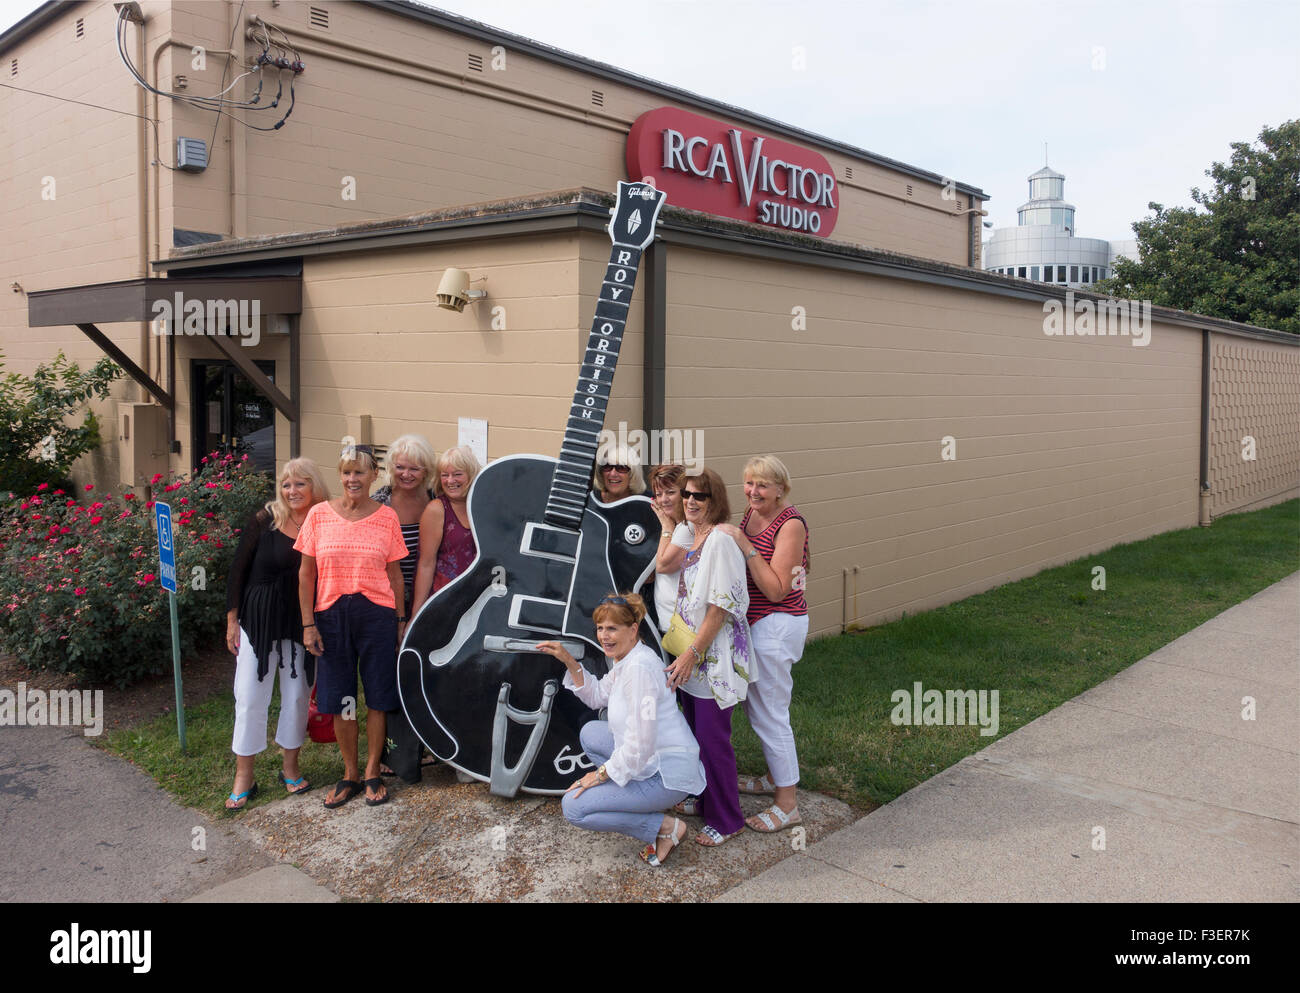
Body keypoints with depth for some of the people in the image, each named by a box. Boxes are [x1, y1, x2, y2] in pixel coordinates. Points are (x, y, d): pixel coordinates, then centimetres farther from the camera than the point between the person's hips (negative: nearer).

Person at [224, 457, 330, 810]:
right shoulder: (264, 521, -6)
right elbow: (238, 570, 0)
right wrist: (232, 620, -1)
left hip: (302, 624, 1)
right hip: (259, 621, -1)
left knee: (297, 695, 11)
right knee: (250, 698, 3)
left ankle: (290, 768, 28)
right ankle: (243, 778, 15)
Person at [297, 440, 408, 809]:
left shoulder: (386, 517, 1)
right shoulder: (319, 515, 1)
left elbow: (394, 573, 6)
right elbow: (306, 574, 3)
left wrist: (401, 619, 5)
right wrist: (308, 624, -1)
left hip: (377, 614, -1)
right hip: (332, 615, 1)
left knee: (377, 697, 5)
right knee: (339, 701, 7)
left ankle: (373, 774, 20)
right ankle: (350, 775, 23)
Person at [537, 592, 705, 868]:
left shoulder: (640, 667, -24)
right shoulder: (624, 659, 6)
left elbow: (639, 746, -26)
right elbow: (597, 696, 21)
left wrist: (600, 774, -14)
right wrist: (568, 661, 10)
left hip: (670, 774, -10)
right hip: (650, 759, 10)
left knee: (573, 807, -9)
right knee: (590, 733, 22)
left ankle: (665, 827, -5)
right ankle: (639, 801, 15)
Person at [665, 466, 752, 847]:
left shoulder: (721, 541, -18)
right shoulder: (688, 535, 9)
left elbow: (721, 607, -21)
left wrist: (692, 653, -20)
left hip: (715, 655, -8)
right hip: (690, 656, 8)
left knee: (712, 737, -1)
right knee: (695, 732, 18)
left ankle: (725, 820, 13)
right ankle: (702, 800, 35)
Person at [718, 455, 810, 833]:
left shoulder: (790, 524, -18)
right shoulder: (750, 515, 6)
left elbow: (777, 590, -23)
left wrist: (745, 546, -26)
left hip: (777, 625, -8)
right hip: (754, 620, 9)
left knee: (770, 713, -2)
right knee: (755, 705, 19)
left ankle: (787, 804, 12)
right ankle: (776, 776, 39)